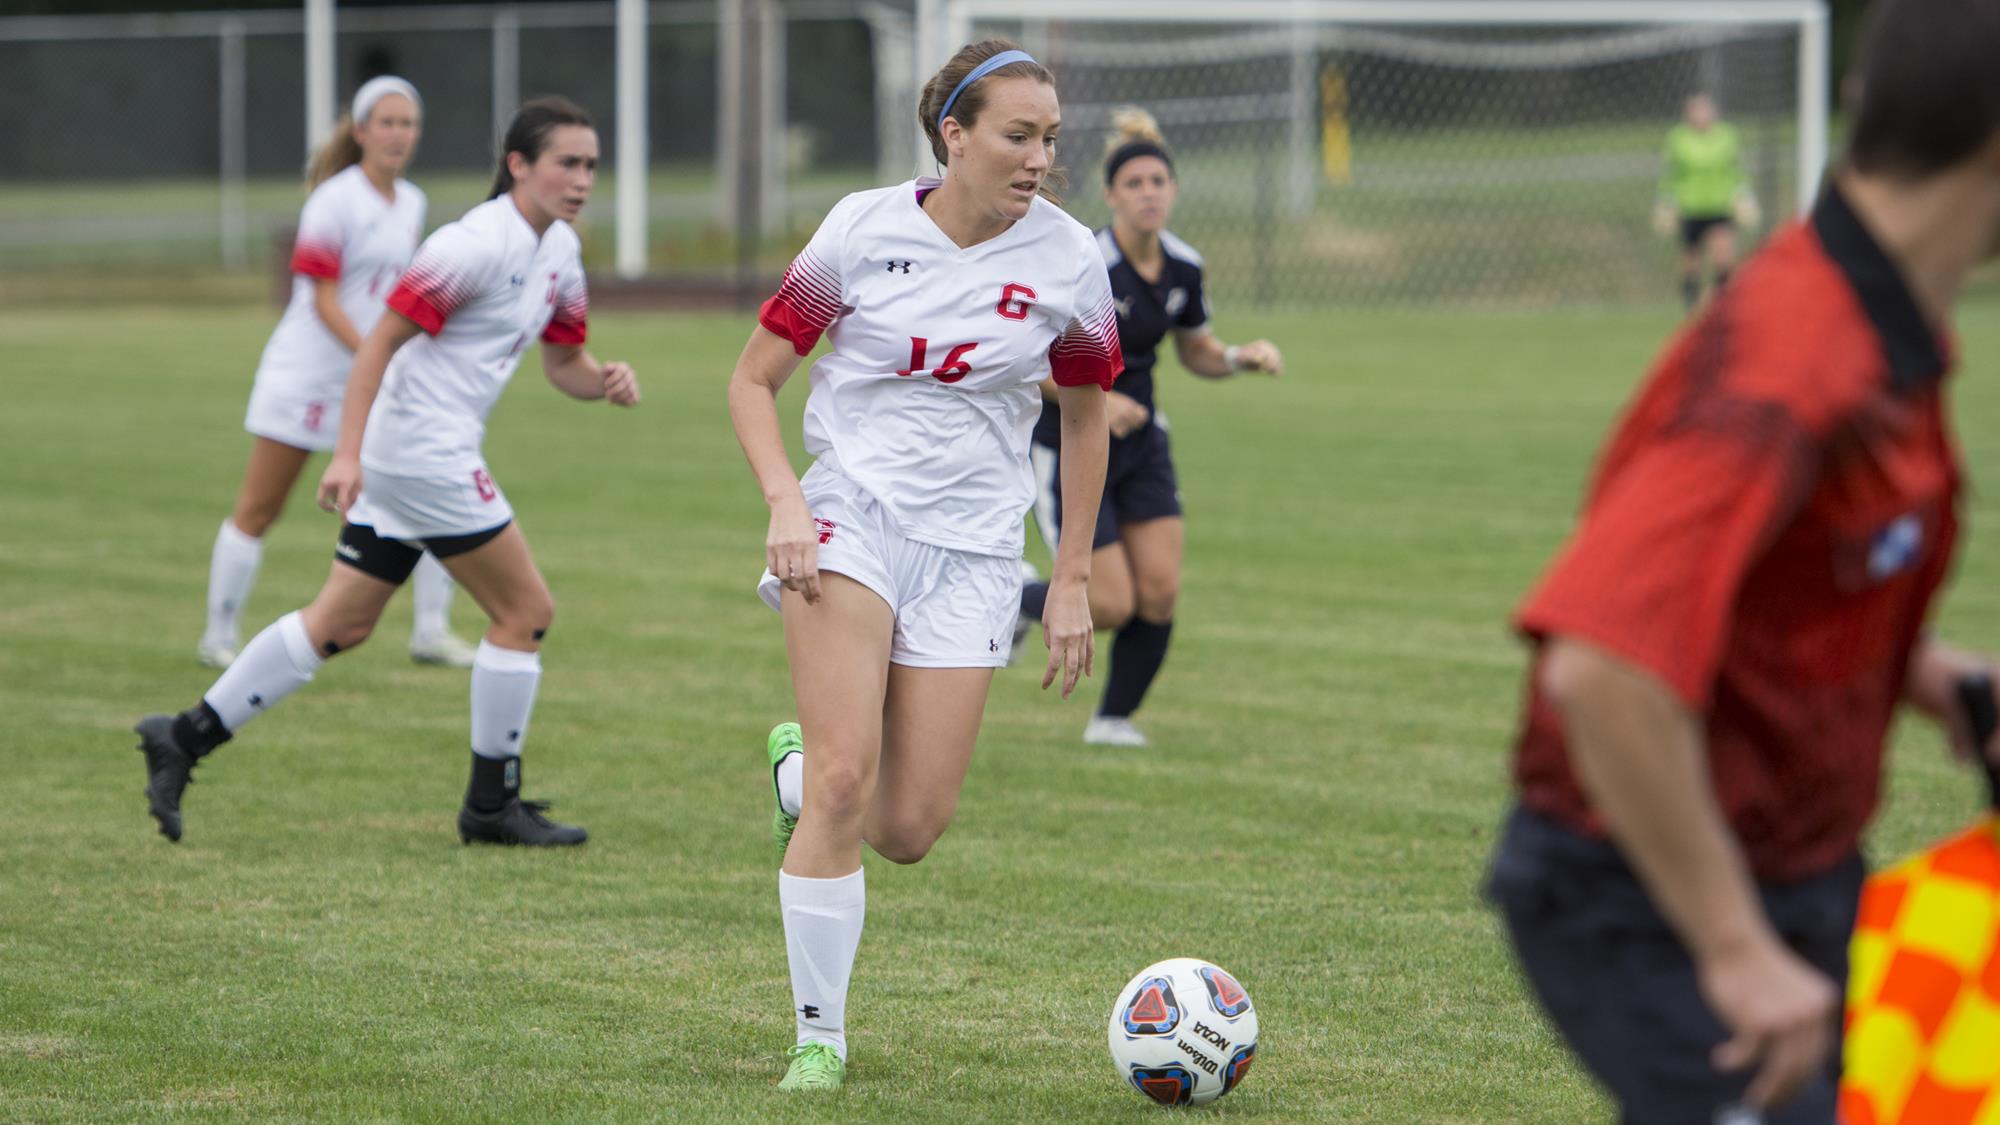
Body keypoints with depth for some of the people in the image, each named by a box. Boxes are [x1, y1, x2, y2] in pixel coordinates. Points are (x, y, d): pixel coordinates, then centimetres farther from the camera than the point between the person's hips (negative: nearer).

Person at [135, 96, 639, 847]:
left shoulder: (558, 251, 11)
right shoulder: (478, 245, -18)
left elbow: (563, 362, 20)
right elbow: (381, 341, -19)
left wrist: (605, 383, -3)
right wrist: (347, 454, -23)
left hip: (424, 456, 9)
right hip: (424, 452, -9)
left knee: (340, 624, 11)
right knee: (525, 611, -3)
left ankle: (186, 737, 13)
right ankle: (491, 804, 7)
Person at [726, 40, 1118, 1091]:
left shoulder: (1066, 257, -1)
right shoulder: (865, 228, -6)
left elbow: (1084, 415, 13)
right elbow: (753, 380, 1)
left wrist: (1073, 580, 12)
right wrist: (786, 501, -15)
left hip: (972, 549, 2)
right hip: (852, 513, -2)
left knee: (908, 831, -2)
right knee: (847, 782, -19)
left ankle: (799, 764, 34)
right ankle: (819, 1036, -3)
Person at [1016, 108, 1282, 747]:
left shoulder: (1183, 268, -2)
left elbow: (1196, 352, 14)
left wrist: (1241, 358, -6)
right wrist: (1095, 400, -28)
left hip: (1139, 440, 6)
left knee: (1159, 592, -5)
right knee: (1111, 606, -8)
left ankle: (1114, 718, 17)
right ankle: (1015, 602, 24)